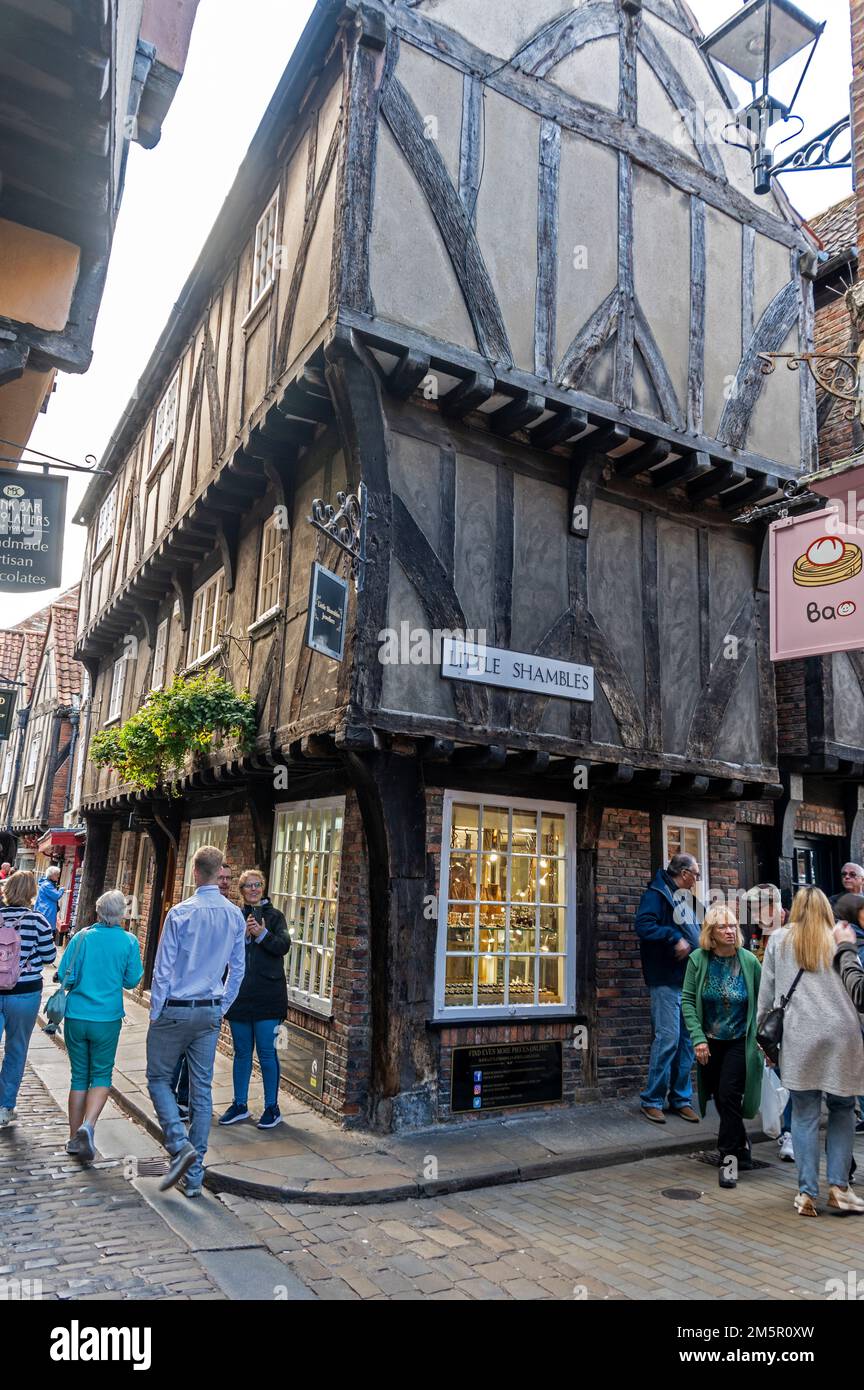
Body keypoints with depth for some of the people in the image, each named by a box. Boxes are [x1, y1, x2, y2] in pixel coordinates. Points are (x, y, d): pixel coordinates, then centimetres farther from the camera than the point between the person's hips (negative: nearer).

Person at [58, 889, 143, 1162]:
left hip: (76, 1015, 2)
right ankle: (88, 1126, -12)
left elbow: (63, 974, 2)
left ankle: (74, 1139, 20)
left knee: (79, 1076, 14)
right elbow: (132, 981, 1)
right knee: (101, 1076, 10)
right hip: (107, 1018, -2)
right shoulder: (129, 941, -7)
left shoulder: (83, 937, -3)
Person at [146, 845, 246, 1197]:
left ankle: (179, 1145, -6)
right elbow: (238, 969, 7)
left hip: (176, 1009, -4)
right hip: (211, 1012, 4)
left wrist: (155, 1013, -1)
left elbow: (163, 969, -11)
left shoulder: (181, 913, -14)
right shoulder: (235, 916, 0)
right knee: (202, 1088, 9)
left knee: (159, 1077, 13)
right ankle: (194, 1176, 14)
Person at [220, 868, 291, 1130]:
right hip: (239, 994, 3)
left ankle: (272, 1108, 13)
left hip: (267, 995, -3)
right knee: (242, 1052, 13)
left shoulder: (274, 916, 2)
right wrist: (242, 934, -17)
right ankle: (240, 1105, 26)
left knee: (266, 1052, 1)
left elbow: (284, 946, -8)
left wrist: (262, 934, -21)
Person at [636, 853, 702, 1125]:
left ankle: (681, 1099, 21)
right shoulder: (656, 894, -9)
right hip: (667, 980, -9)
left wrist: (695, 945, 9)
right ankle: (652, 1100, 4)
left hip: (690, 979, 9)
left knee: (687, 1040, 11)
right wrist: (675, 938, -23)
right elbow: (644, 926, -23)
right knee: (667, 1039, -8)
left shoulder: (685, 898, 18)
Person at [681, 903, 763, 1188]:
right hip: (710, 1043, 2)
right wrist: (698, 1037, -12)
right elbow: (687, 1000, -5)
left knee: (729, 1095, -10)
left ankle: (729, 1156, 3)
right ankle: (742, 1146, 33)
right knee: (719, 1098, 11)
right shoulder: (698, 959, -8)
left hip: (740, 1042, -2)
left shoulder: (748, 960, -9)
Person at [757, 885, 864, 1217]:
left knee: (805, 1114, 5)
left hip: (799, 1036, 0)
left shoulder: (779, 939, 9)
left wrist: (763, 1032, 14)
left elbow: (766, 991, 8)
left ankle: (807, 1193, 5)